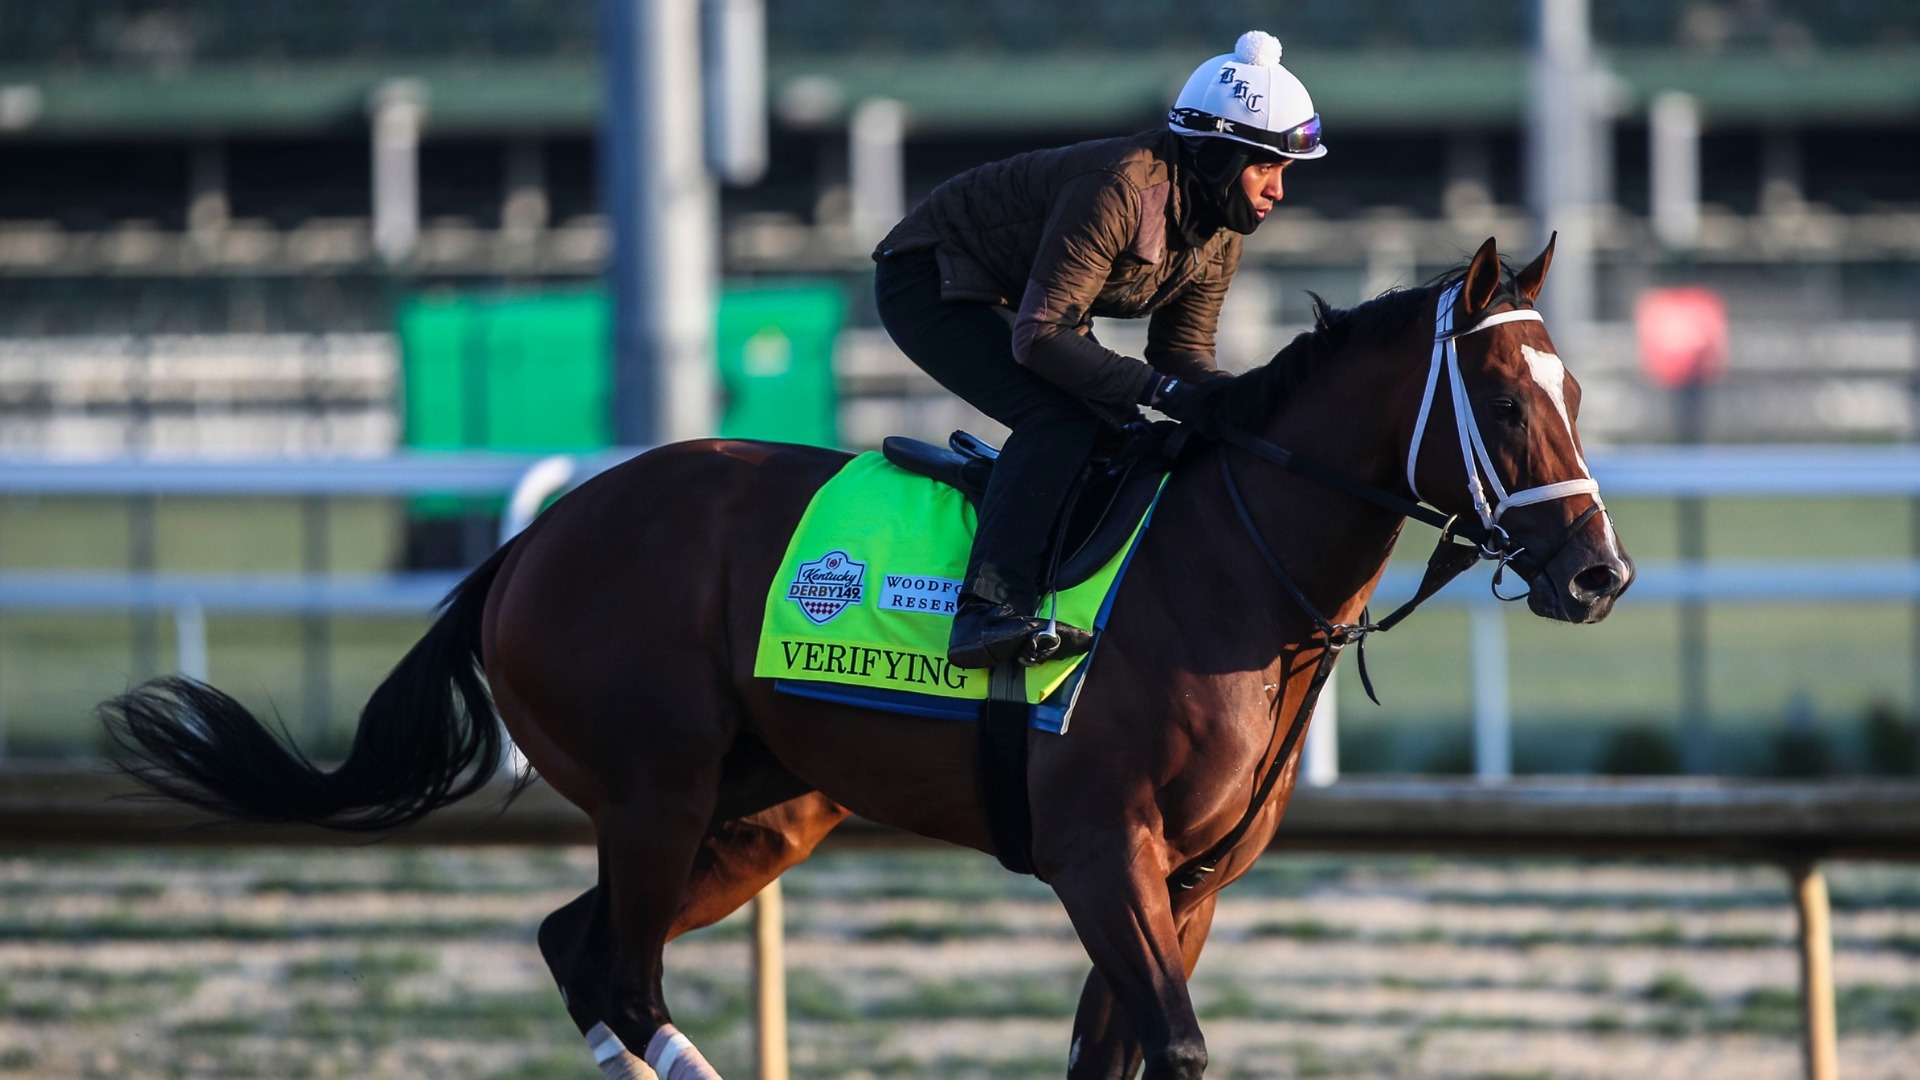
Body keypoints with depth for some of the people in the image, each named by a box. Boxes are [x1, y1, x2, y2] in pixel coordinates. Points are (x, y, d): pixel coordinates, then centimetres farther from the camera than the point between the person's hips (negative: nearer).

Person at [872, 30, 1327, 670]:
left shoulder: (1219, 235, -5)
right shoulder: (1119, 189, -33)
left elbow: (1183, 351, 2)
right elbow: (1039, 336, -34)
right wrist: (1166, 390, -39)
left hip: (1012, 299, 10)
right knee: (1060, 417, -28)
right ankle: (989, 610, -36)